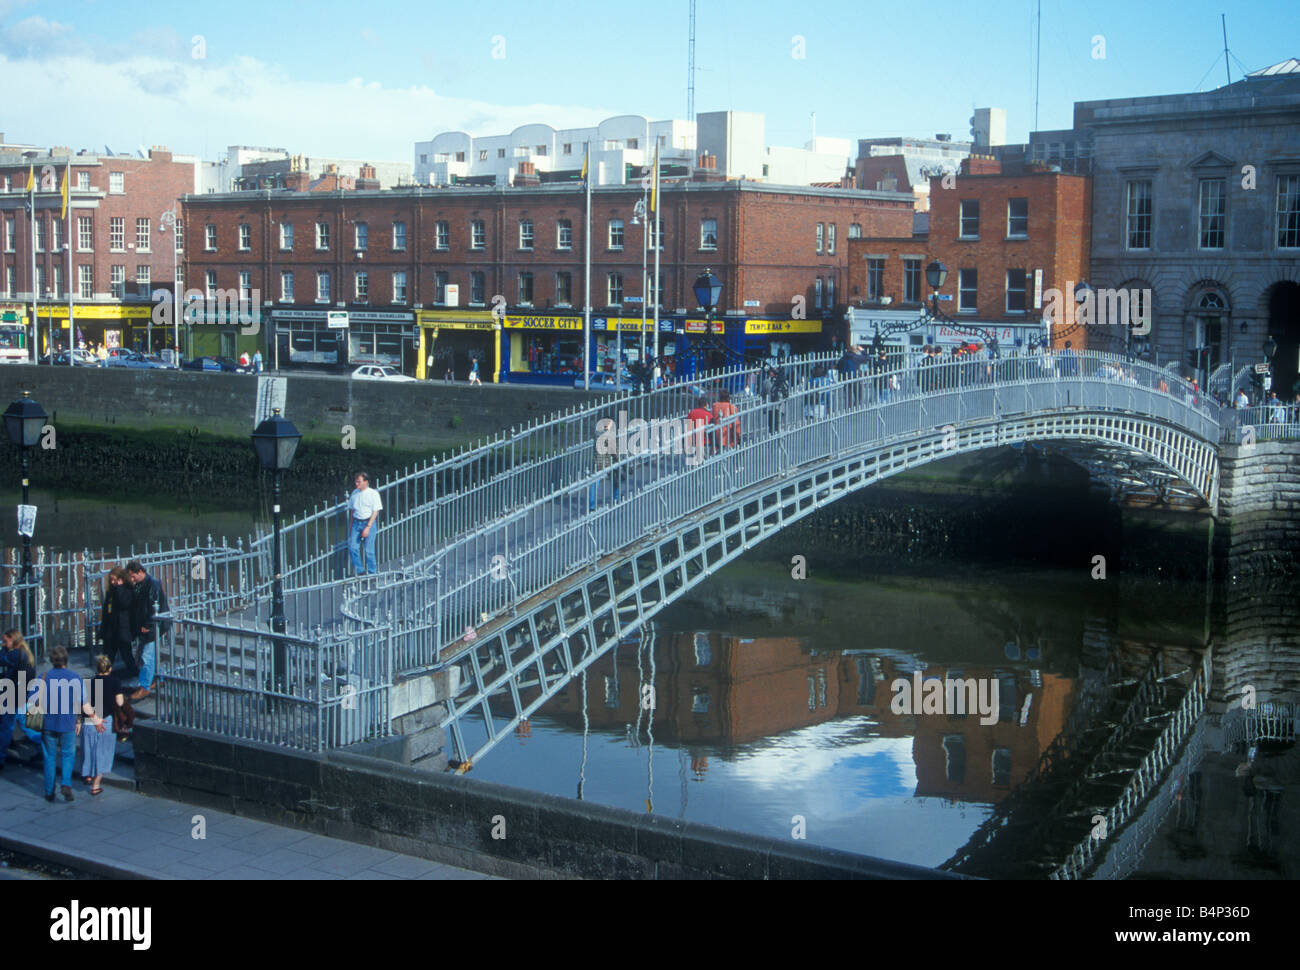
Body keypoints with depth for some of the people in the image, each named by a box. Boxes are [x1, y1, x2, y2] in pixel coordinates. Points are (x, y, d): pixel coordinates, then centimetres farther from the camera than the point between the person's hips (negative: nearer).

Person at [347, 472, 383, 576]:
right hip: (356, 523, 5)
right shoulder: (354, 494, 10)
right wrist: (350, 527, 12)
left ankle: (372, 573, 9)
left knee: (368, 550, -4)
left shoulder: (373, 493, -5)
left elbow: (375, 512, -8)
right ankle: (360, 571, 8)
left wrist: (368, 527, -15)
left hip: (368, 523, -5)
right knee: (352, 547, -4)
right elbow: (352, 511, 17)